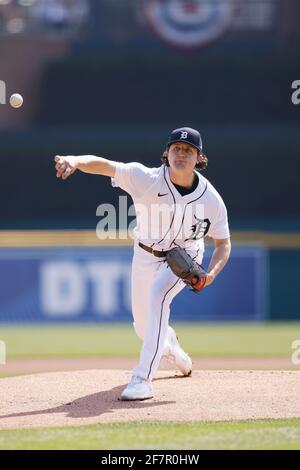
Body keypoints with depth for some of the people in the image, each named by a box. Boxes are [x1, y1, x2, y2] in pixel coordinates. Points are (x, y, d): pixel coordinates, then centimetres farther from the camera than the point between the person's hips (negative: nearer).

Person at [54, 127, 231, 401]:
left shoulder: (211, 199, -21)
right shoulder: (147, 179, -25)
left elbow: (223, 243, -7)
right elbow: (105, 166, -39)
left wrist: (211, 273, -27)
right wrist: (75, 161, -60)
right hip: (146, 255, 2)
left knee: (157, 294, -33)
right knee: (143, 327, 13)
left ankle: (143, 379, -35)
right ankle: (170, 346, 54)